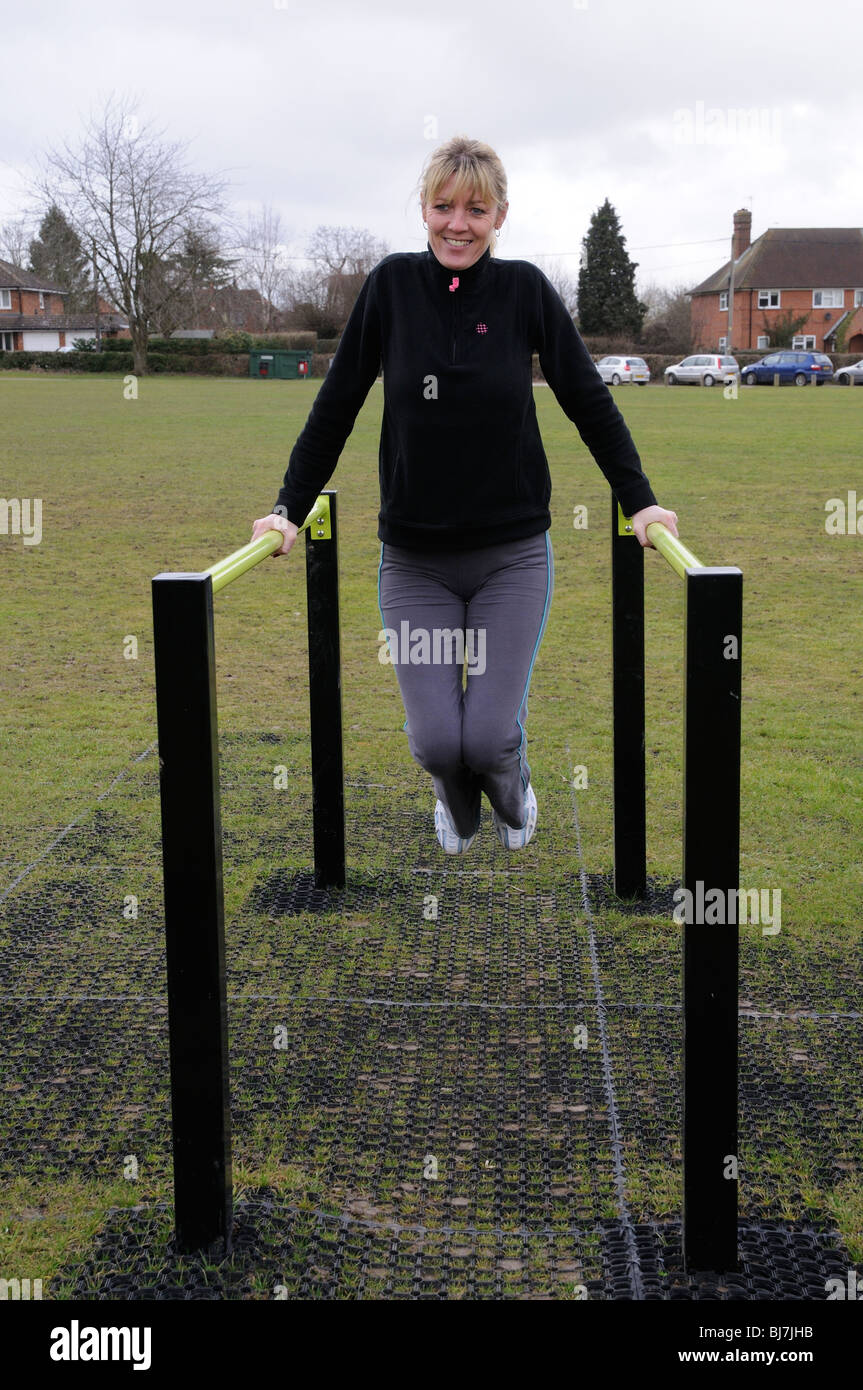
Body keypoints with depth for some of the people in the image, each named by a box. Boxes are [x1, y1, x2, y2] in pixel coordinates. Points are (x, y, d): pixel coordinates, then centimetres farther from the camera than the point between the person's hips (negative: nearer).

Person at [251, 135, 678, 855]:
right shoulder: (393, 284, -3)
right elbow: (336, 405, 2)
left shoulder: (526, 288, -4)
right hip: (413, 557, 1)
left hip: (513, 553, 0)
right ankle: (457, 810, 32)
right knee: (436, 740, -7)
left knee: (489, 735, -9)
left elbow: (590, 401, 4)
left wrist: (639, 499, 2)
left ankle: (513, 796, 30)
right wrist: (291, 509, 1)